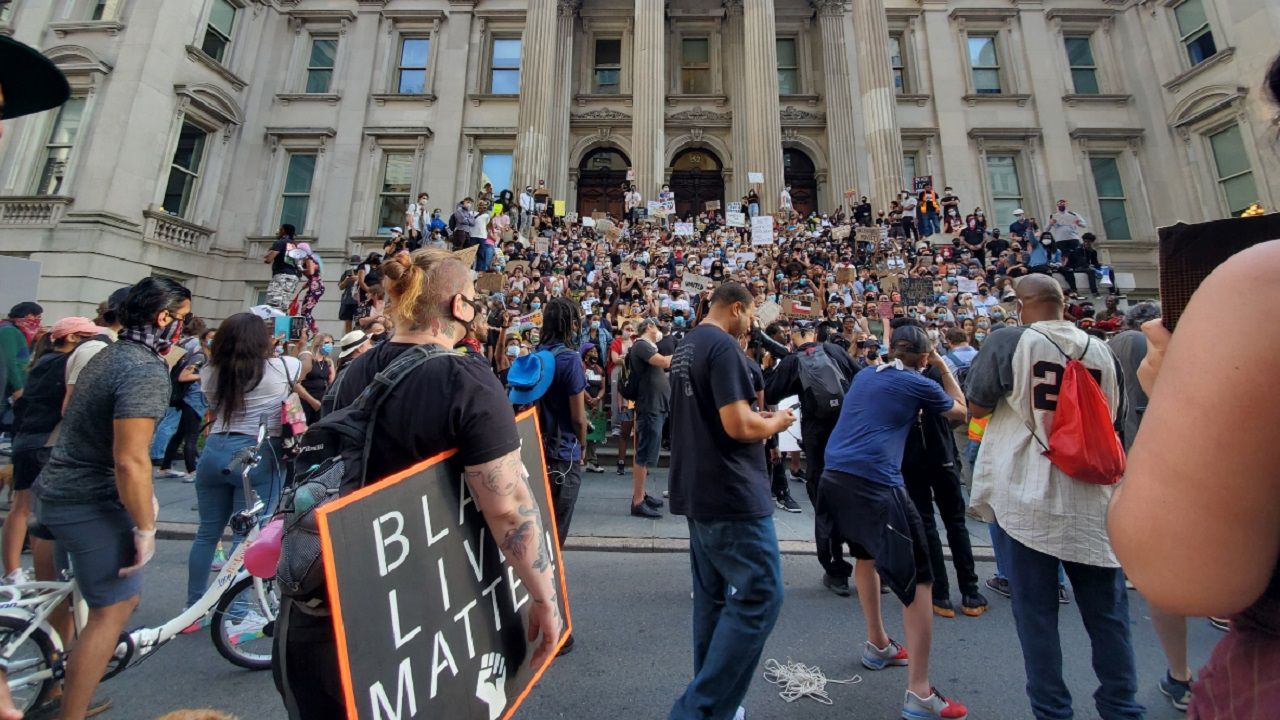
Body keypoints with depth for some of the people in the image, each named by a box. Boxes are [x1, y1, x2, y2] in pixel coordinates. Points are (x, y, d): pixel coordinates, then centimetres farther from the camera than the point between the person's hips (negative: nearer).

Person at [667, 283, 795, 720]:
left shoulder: (686, 347, 14)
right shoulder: (723, 346, -16)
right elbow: (738, 426, -23)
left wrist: (757, 417, 17)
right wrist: (775, 423, -3)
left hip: (698, 491, 10)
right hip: (731, 494, -10)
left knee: (713, 597, 18)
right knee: (759, 597, 0)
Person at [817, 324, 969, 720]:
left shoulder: (864, 375, 18)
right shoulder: (919, 384, 3)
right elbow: (960, 411, 23)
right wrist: (944, 368, 30)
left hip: (834, 477, 7)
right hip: (875, 484, -7)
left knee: (866, 554, 28)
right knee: (917, 579, 5)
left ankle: (877, 645, 42)